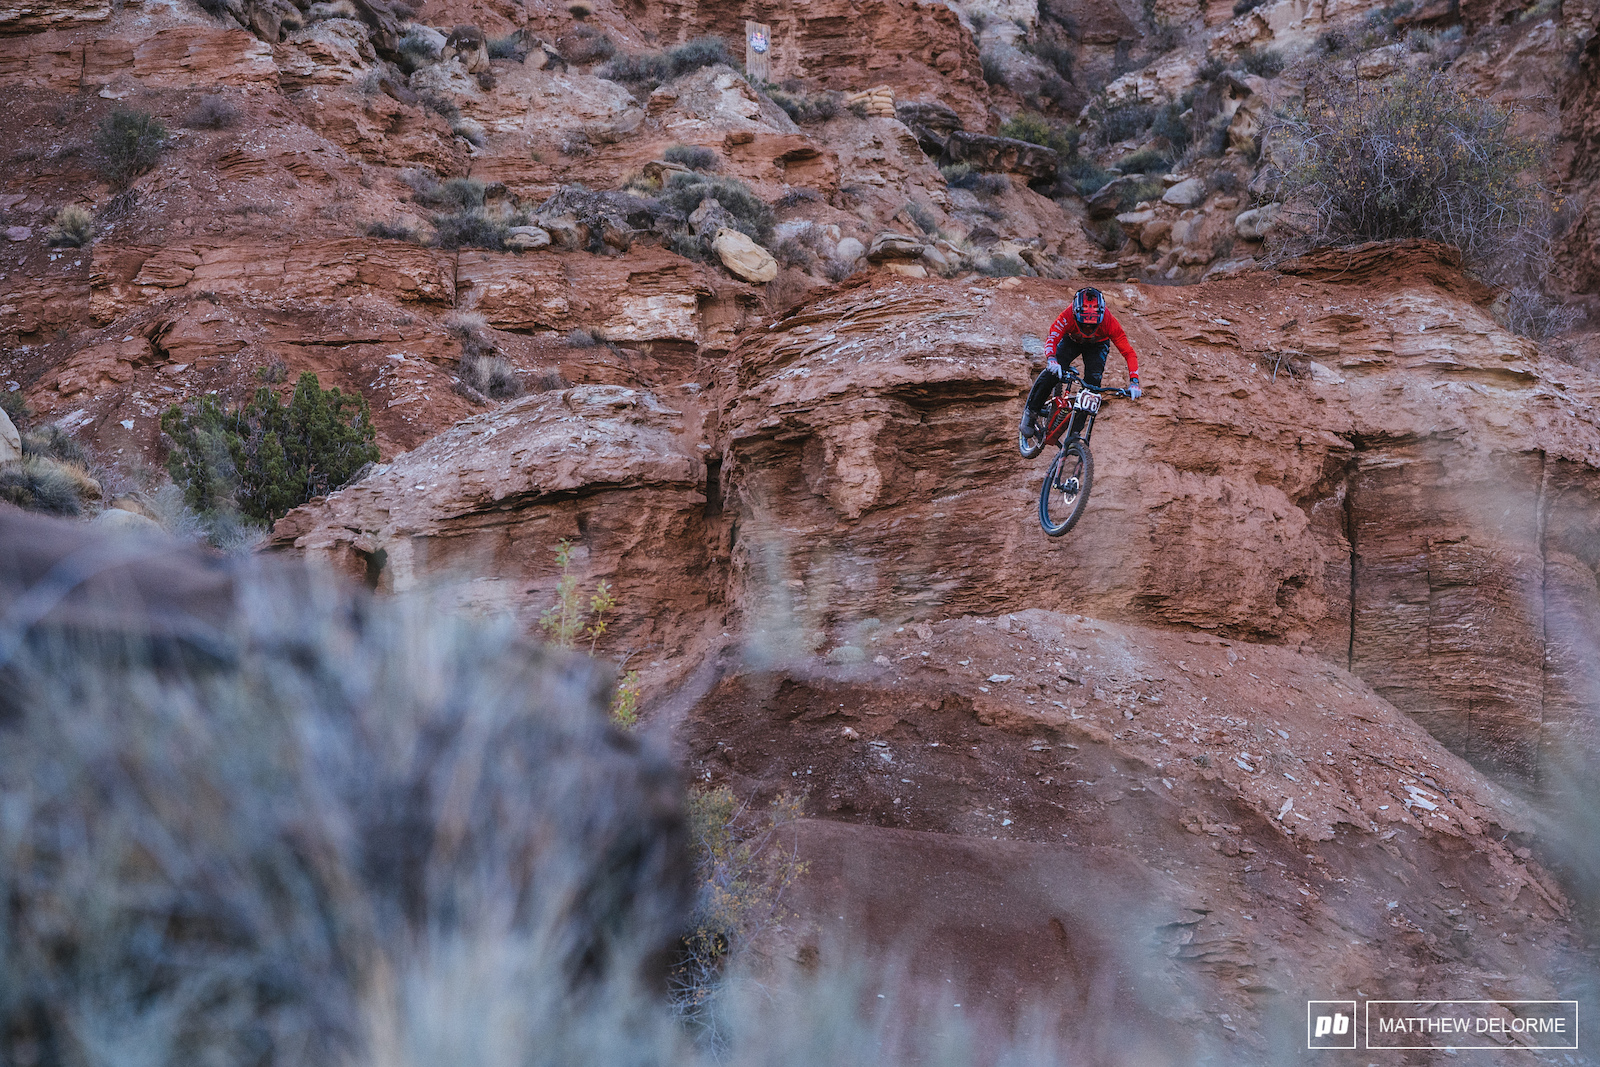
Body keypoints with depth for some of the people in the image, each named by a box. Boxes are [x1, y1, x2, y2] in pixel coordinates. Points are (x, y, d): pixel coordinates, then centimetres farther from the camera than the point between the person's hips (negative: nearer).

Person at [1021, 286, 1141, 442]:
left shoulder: (1109, 322, -38)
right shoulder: (1068, 316, -39)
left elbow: (1129, 353, -35)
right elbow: (1052, 338, -45)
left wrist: (1134, 381, -46)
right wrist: (1052, 360, -67)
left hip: (1097, 346, 0)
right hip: (1072, 340, 0)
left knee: (1093, 381, -20)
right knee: (1052, 372, -20)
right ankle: (1031, 412, 3)